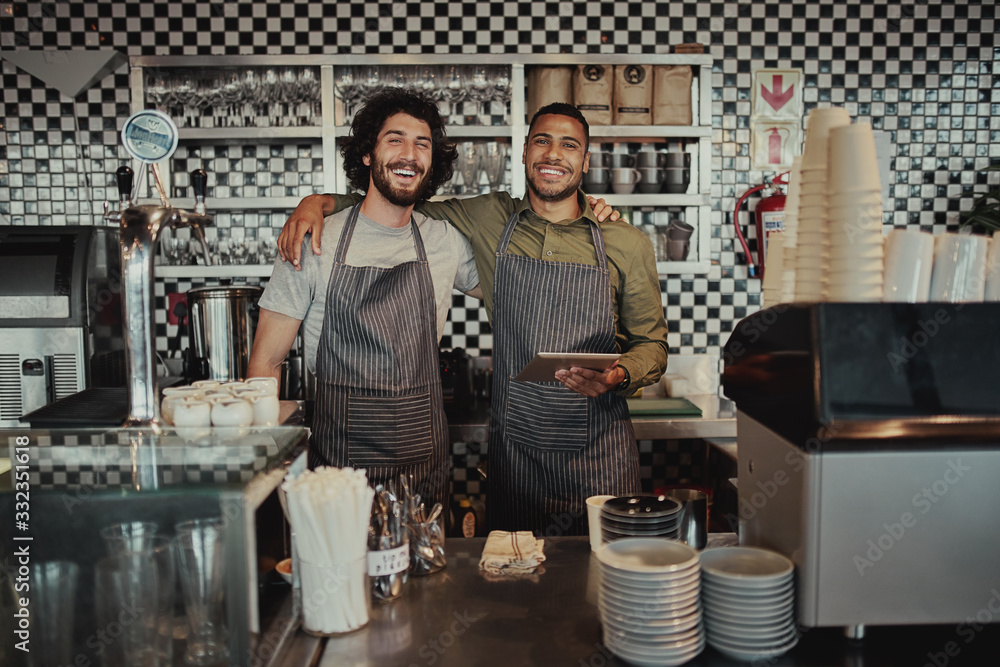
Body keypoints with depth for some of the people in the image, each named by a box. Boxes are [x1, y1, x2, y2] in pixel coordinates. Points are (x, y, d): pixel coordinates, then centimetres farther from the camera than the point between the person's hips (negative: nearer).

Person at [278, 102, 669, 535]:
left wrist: (617, 377, -14)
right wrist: (319, 202, 0)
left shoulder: (628, 244, 1)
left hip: (599, 452, 0)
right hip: (514, 446, 1)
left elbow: (652, 344, 7)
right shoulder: (489, 221, 3)